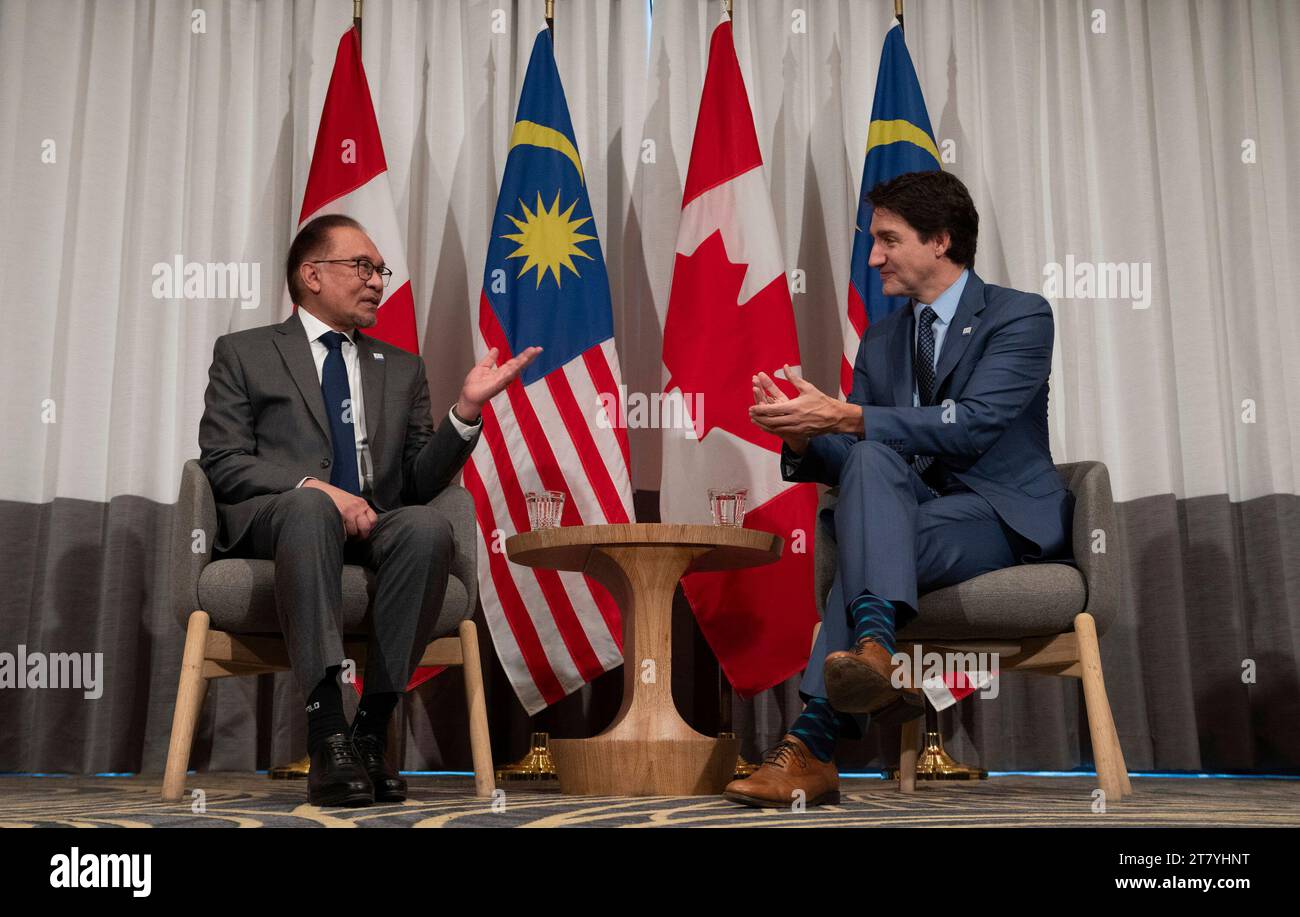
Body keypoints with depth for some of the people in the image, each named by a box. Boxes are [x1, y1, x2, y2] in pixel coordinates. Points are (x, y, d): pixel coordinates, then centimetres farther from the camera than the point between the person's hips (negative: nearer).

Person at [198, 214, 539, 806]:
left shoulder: (402, 368, 24)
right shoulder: (244, 353, 15)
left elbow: (421, 484, 14)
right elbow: (222, 463, 1)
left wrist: (467, 407, -2)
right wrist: (315, 487, -15)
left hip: (374, 525, 3)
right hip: (272, 520, -3)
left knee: (428, 526, -32)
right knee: (310, 506, -38)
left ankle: (372, 730, -29)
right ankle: (327, 733, -42)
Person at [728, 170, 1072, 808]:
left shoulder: (1020, 317, -2)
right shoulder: (881, 339, 16)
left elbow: (971, 425, -20)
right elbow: (851, 461, 8)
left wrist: (843, 416, -26)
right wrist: (803, 437, -15)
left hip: (1008, 520, -4)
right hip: (911, 512, 5)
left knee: (863, 549, -32)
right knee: (871, 456, -31)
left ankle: (813, 743, -36)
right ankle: (874, 651, -47)